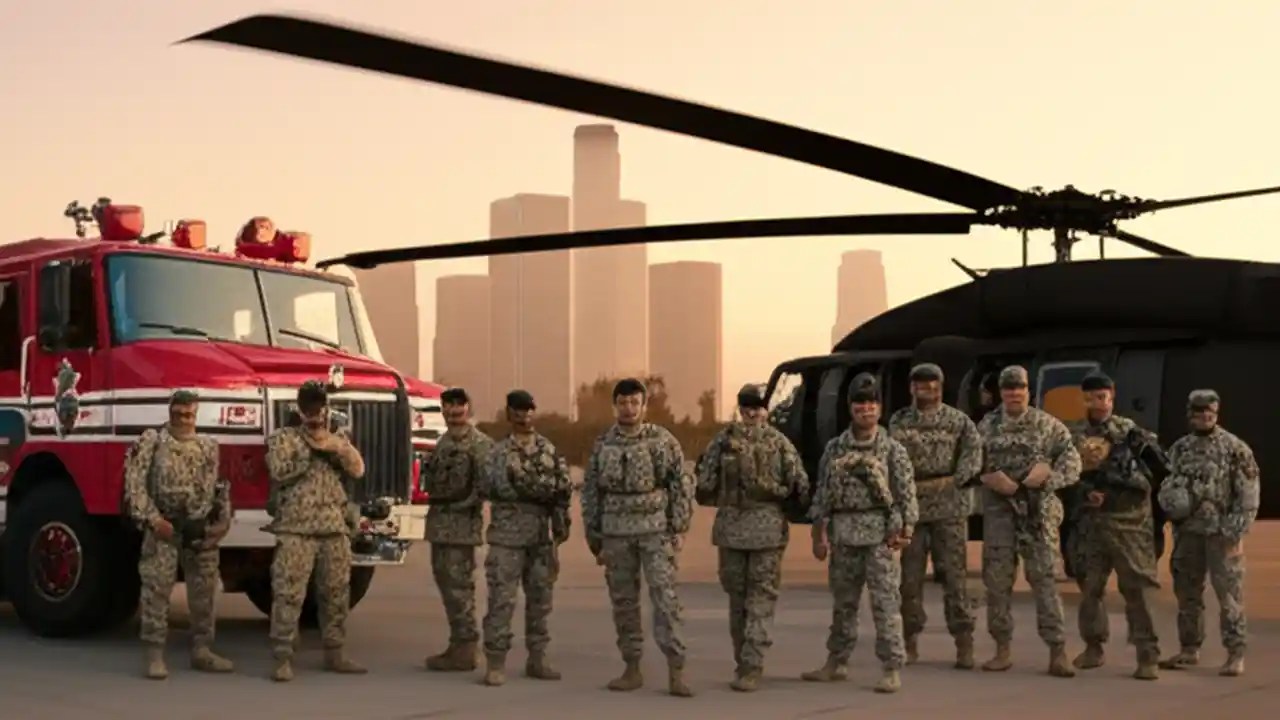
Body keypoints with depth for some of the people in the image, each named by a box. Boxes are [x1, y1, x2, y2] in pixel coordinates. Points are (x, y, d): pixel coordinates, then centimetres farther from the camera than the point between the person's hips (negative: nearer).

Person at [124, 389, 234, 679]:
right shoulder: (151, 442, -2)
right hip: (164, 528, -4)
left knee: (204, 591, 9)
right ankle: (155, 655, 0)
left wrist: (224, 520, 4)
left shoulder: (209, 446, 11)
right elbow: (135, 484, -8)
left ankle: (201, 650, 18)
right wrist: (153, 519, -16)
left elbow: (219, 487, 16)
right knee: (157, 590, -5)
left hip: (202, 530, 4)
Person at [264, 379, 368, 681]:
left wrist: (334, 446, -10)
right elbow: (278, 472, -12)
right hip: (296, 528, -4)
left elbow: (357, 470, 3)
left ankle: (335, 654, 19)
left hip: (335, 527, 5)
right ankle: (283, 658, -6)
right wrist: (311, 453, -8)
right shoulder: (284, 438, 4)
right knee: (288, 592, -8)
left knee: (336, 592, 9)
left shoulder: (339, 439, 17)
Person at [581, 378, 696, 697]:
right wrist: (594, 537, 8)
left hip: (655, 529, -3)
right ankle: (632, 669, 17)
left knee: (665, 597, -10)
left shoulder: (663, 440, -1)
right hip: (616, 533, 3)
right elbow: (590, 491, 11)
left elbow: (682, 485, 1)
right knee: (623, 601, 7)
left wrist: (679, 529, -4)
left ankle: (676, 671, -9)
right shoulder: (603, 445, 6)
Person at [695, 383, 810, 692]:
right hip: (768, 526, 0)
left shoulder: (722, 440, -1)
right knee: (761, 598, 4)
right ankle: (750, 667, 2)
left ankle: (747, 664, 11)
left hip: (730, 525, 0)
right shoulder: (779, 442, 0)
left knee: (737, 596, 7)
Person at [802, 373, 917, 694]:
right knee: (843, 601, 13)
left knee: (885, 601, -5)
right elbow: (822, 490, 9)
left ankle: (892, 670, 0)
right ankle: (836, 662, 26)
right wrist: (819, 534, 6)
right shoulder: (835, 448, 8)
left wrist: (904, 529, -11)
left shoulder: (892, 449, -1)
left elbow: (907, 492, -3)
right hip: (843, 532, 4)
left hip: (879, 532, -4)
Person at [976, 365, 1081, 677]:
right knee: (997, 579, 4)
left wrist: (1047, 475, -15)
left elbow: (1071, 463, 1)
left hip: (1038, 509, -2)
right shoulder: (987, 426, 8)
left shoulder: (1048, 425, 2)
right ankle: (1002, 650, 14)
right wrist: (989, 477, -12)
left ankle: (1057, 652, -5)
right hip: (998, 509, 2)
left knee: (1044, 577, -6)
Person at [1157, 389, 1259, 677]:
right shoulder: (1180, 448, 11)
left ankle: (1236, 654, -2)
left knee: (1229, 594, -6)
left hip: (1221, 533, -5)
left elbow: (1248, 494, -6)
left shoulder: (1236, 448, -3)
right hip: (1188, 531, 5)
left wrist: (1235, 532, -12)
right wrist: (1170, 498, -4)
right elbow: (1167, 483, 18)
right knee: (1186, 591, 10)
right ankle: (1189, 648, 20)